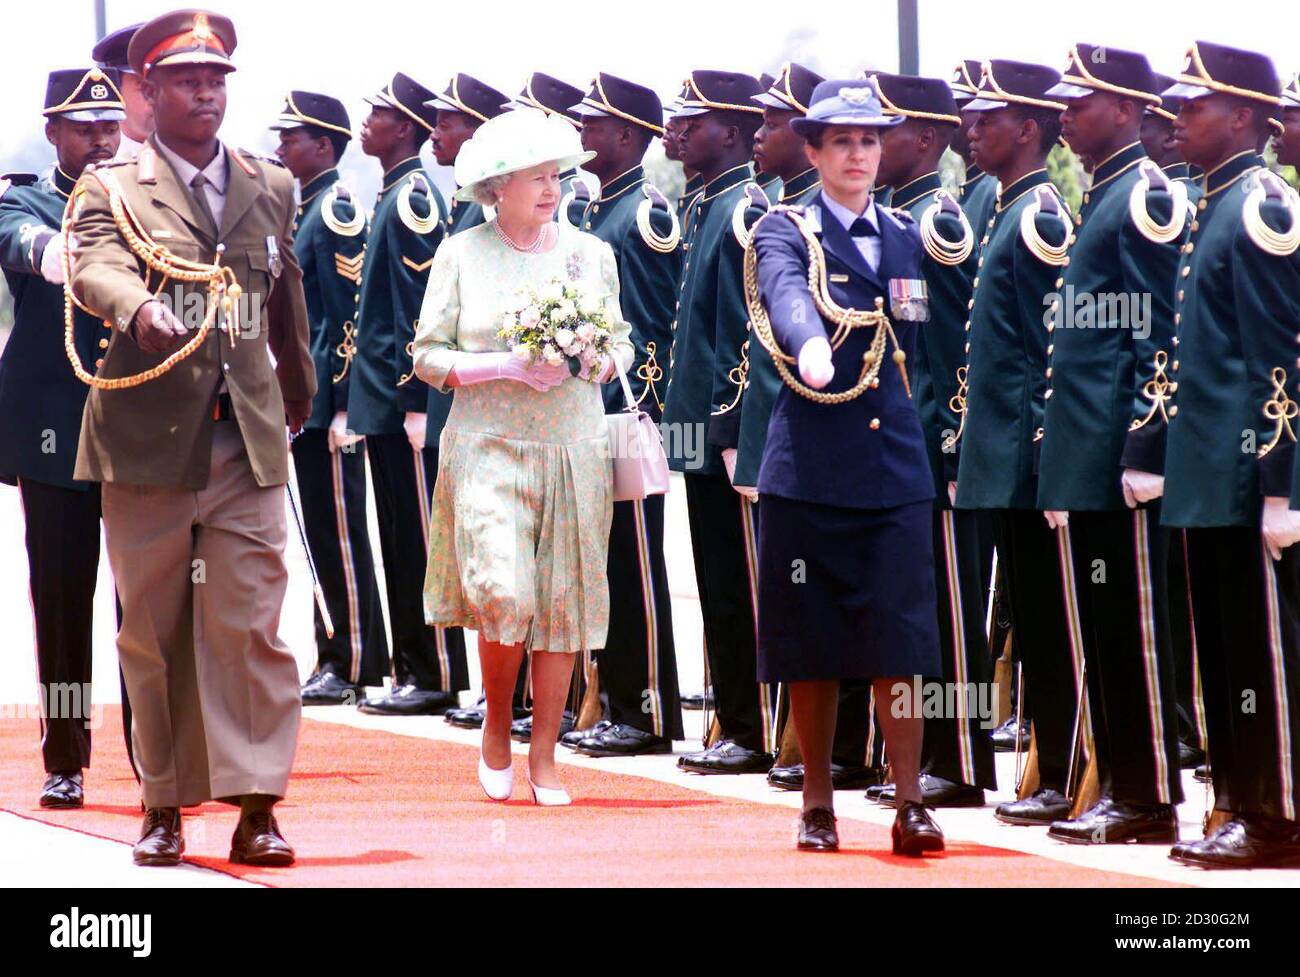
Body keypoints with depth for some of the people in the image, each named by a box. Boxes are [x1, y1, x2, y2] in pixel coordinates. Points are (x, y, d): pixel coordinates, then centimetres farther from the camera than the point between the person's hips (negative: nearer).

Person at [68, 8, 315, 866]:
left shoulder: (272, 188, 14)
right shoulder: (110, 189, 1)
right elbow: (97, 269, -19)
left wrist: (300, 389, 41)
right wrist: (138, 309, -41)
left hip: (249, 441, 2)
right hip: (149, 440, -2)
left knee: (251, 625, -5)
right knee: (153, 629, 5)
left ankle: (257, 806, -3)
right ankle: (164, 805, 13)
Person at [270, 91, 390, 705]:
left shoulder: (338, 210, -12)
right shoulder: (305, 209, 17)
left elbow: (351, 314, -17)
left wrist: (341, 404, -20)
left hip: (329, 401, -10)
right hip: (305, 399, 10)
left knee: (340, 533, -5)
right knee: (324, 533, 12)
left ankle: (353, 668, -1)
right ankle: (336, 658, 16)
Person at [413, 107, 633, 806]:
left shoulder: (591, 254, 9)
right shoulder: (460, 254, 2)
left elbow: (621, 343, 15)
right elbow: (428, 356, 1)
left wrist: (591, 363, -8)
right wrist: (508, 366, -12)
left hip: (574, 451, 3)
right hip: (489, 448, -3)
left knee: (562, 601, 1)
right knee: (504, 592, -16)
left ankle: (544, 754, 10)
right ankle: (496, 727, 9)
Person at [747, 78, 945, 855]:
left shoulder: (909, 238, 13)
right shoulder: (786, 232, -2)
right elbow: (788, 295, -25)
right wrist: (811, 345, -44)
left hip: (895, 468, 2)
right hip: (810, 466, -2)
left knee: (899, 642, -5)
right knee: (811, 644, 3)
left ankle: (910, 805, -3)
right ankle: (819, 804, 12)